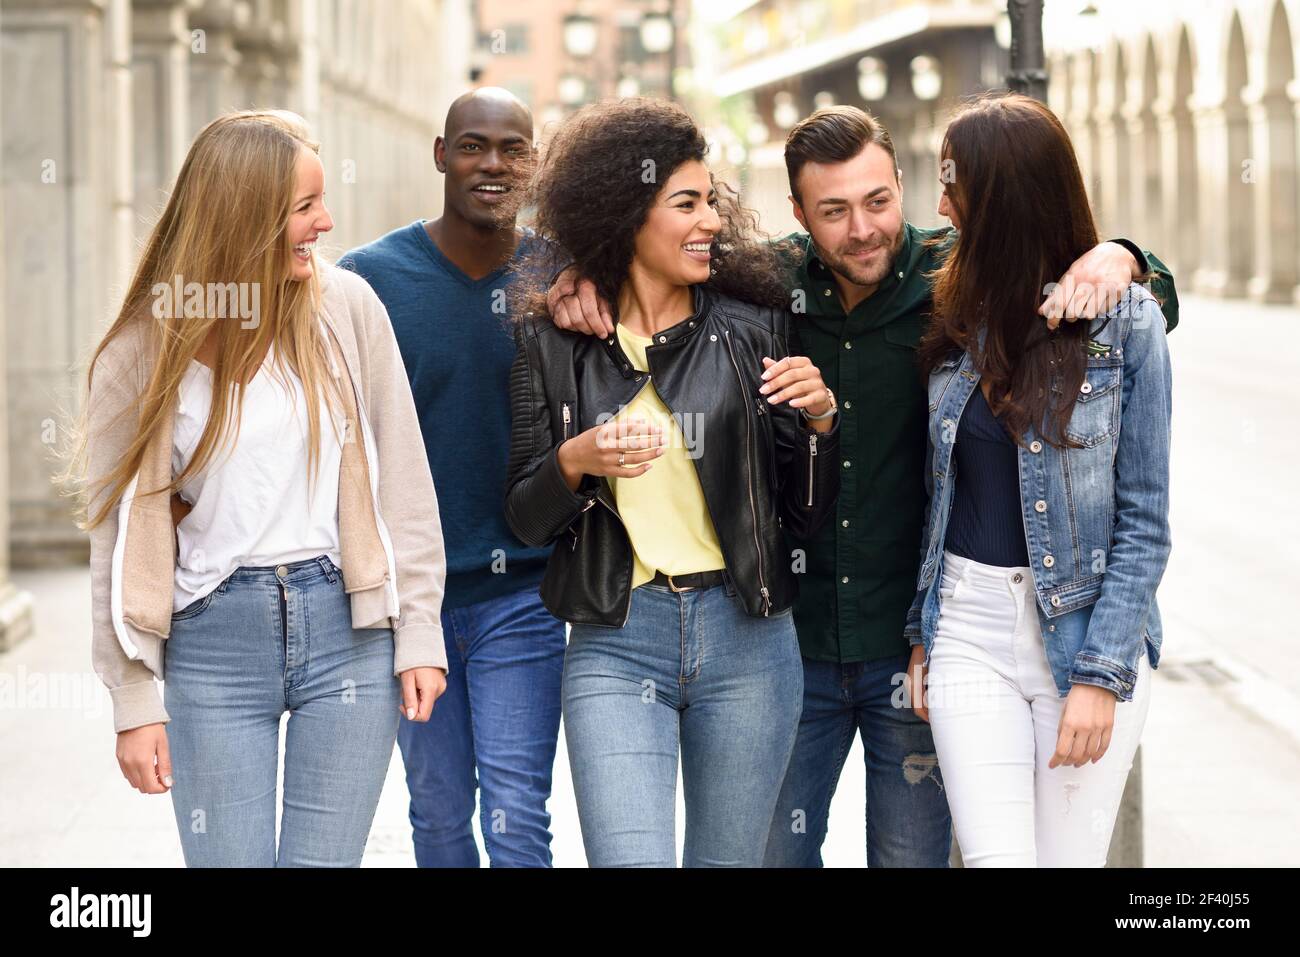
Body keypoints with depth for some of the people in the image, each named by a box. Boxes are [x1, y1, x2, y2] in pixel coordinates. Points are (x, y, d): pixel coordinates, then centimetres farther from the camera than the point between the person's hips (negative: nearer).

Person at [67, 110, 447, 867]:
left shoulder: (347, 308, 0)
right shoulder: (145, 351, -2)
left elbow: (403, 483, 4)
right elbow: (120, 536, 1)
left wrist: (420, 633, 0)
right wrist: (135, 703, -1)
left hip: (347, 628, 1)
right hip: (213, 641, -1)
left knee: (324, 861, 4)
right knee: (229, 861, 2)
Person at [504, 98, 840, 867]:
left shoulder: (754, 330, 3)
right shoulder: (555, 342, 2)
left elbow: (808, 514, 6)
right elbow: (526, 520, 5)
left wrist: (820, 419, -11)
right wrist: (574, 463, -14)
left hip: (746, 638, 1)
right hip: (613, 646, -1)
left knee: (727, 861, 11)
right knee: (630, 860, -16)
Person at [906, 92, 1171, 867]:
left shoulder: (1124, 321, -7)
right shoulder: (956, 316, 6)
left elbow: (1143, 520, -8)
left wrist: (1101, 676, -13)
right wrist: (923, 633, 9)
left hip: (1089, 628, -3)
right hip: (971, 628, 3)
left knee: (1070, 857, 1)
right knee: (996, 856, -7)